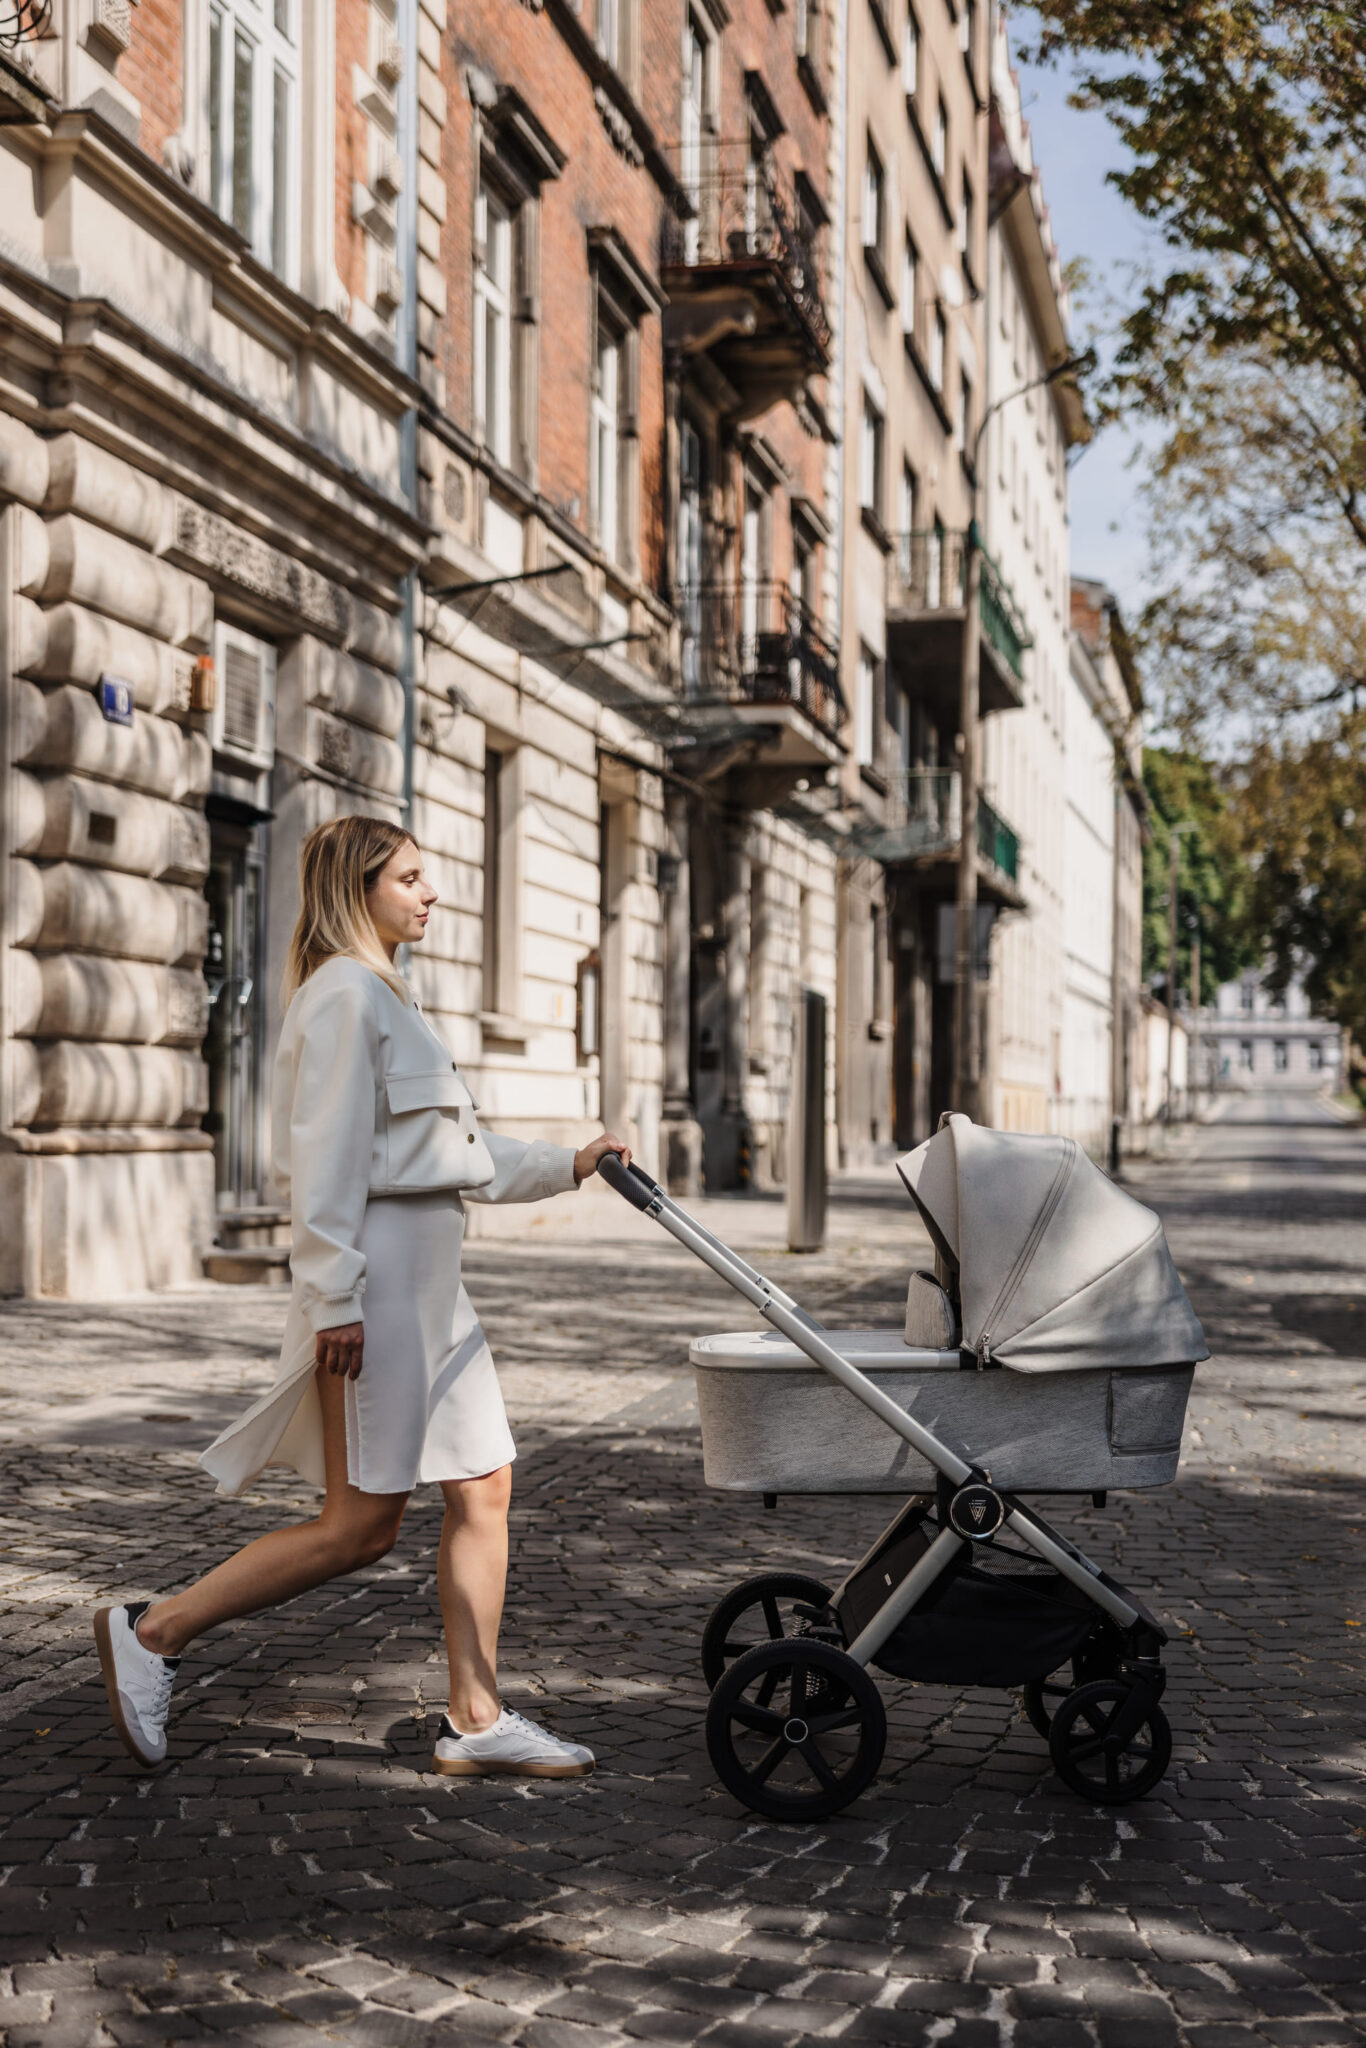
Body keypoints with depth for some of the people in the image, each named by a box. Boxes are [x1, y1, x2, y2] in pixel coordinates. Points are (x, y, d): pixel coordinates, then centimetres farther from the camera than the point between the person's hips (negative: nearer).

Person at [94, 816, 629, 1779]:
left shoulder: (386, 994, 21)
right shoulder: (345, 992, -10)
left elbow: (454, 1151, 23)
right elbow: (329, 1154, -18)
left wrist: (568, 1164, 15)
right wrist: (334, 1297, -22)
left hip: (429, 1275, 10)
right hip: (378, 1270, -10)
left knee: (484, 1486, 8)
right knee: (362, 1525, -6)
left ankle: (477, 1720, 14)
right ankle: (155, 1632, 5)